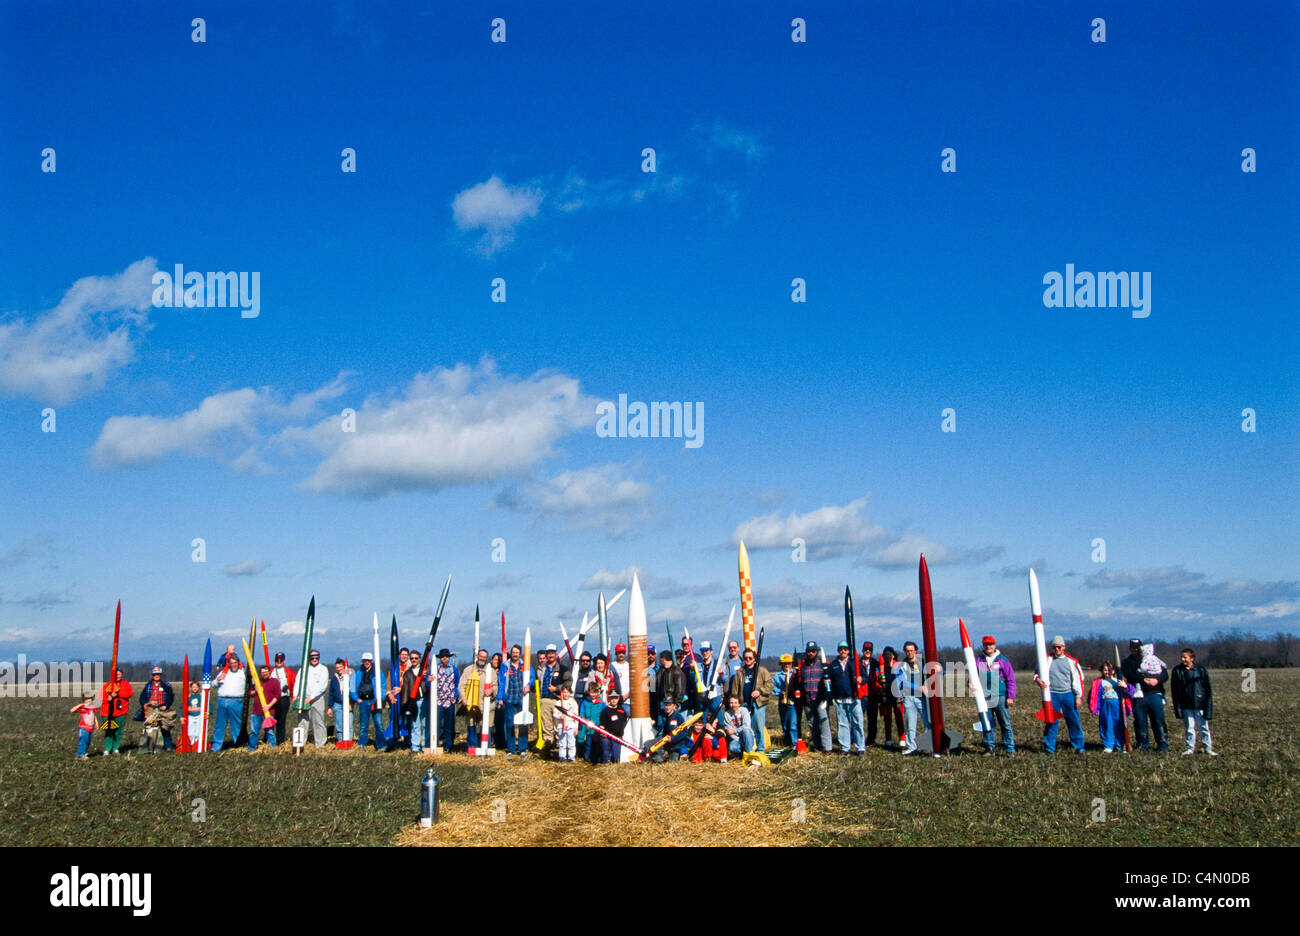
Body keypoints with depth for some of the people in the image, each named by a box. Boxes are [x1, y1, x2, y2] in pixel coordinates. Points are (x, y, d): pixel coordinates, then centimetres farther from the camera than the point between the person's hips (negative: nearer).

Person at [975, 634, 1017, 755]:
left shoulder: (1002, 660, 2)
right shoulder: (978, 660, 8)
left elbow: (1011, 679, 2)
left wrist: (1010, 696, -3)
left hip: (1000, 697, -2)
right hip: (984, 698, 2)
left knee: (1005, 723, 1)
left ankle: (1010, 748, 6)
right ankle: (989, 747, 16)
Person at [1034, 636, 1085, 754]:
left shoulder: (1071, 661, 5)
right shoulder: (1047, 659, 6)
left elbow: (1078, 679, 6)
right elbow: (1037, 672, 12)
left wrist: (1078, 697, 1)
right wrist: (1038, 680, -11)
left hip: (1068, 695, 0)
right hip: (1052, 695, 0)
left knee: (1074, 721, 1)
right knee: (1051, 721, 1)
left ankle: (1078, 747, 11)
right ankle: (1049, 748, 9)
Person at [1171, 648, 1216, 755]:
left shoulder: (1201, 670, -3)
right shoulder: (1177, 670, 1)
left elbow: (1207, 689, 0)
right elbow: (1174, 690, 4)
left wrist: (1207, 706, -5)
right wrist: (1177, 707, -1)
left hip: (1200, 704, -1)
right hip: (1186, 706, 1)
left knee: (1204, 727, 6)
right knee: (1189, 728, 6)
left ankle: (1208, 748, 16)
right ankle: (1190, 748, 16)